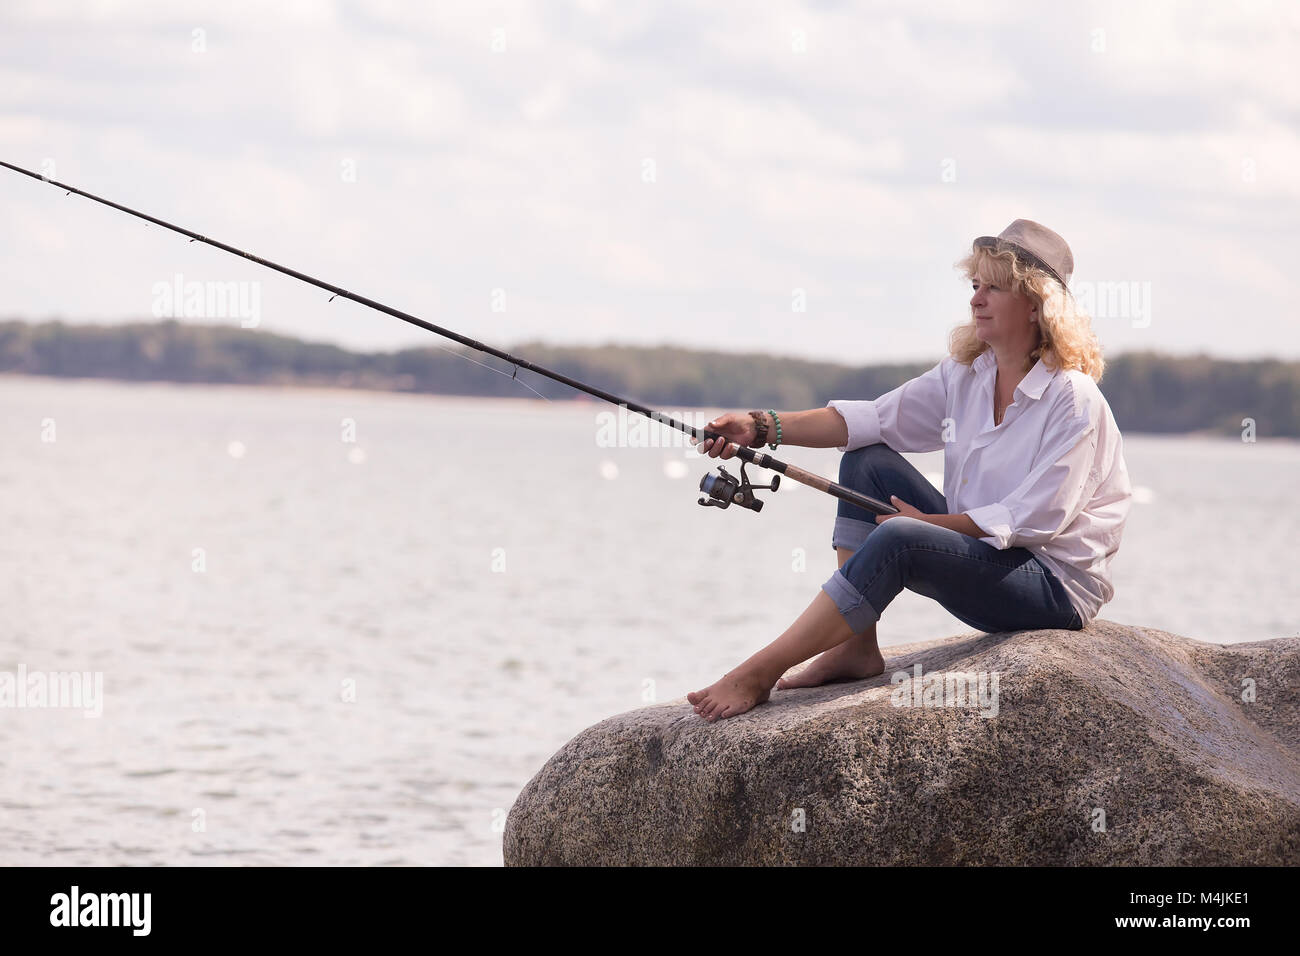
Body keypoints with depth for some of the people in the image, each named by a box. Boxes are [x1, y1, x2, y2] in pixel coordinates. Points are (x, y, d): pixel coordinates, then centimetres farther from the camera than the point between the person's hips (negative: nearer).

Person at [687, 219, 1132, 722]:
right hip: (983, 548, 9)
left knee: (896, 541, -31)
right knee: (866, 462, -1)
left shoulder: (1073, 399, -17)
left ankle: (759, 673, -28)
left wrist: (927, 523, -19)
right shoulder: (966, 373, 6)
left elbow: (1035, 519, -21)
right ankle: (856, 649, -8)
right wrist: (762, 427, -13)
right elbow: (876, 419, -2)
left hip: (1057, 582, -9)